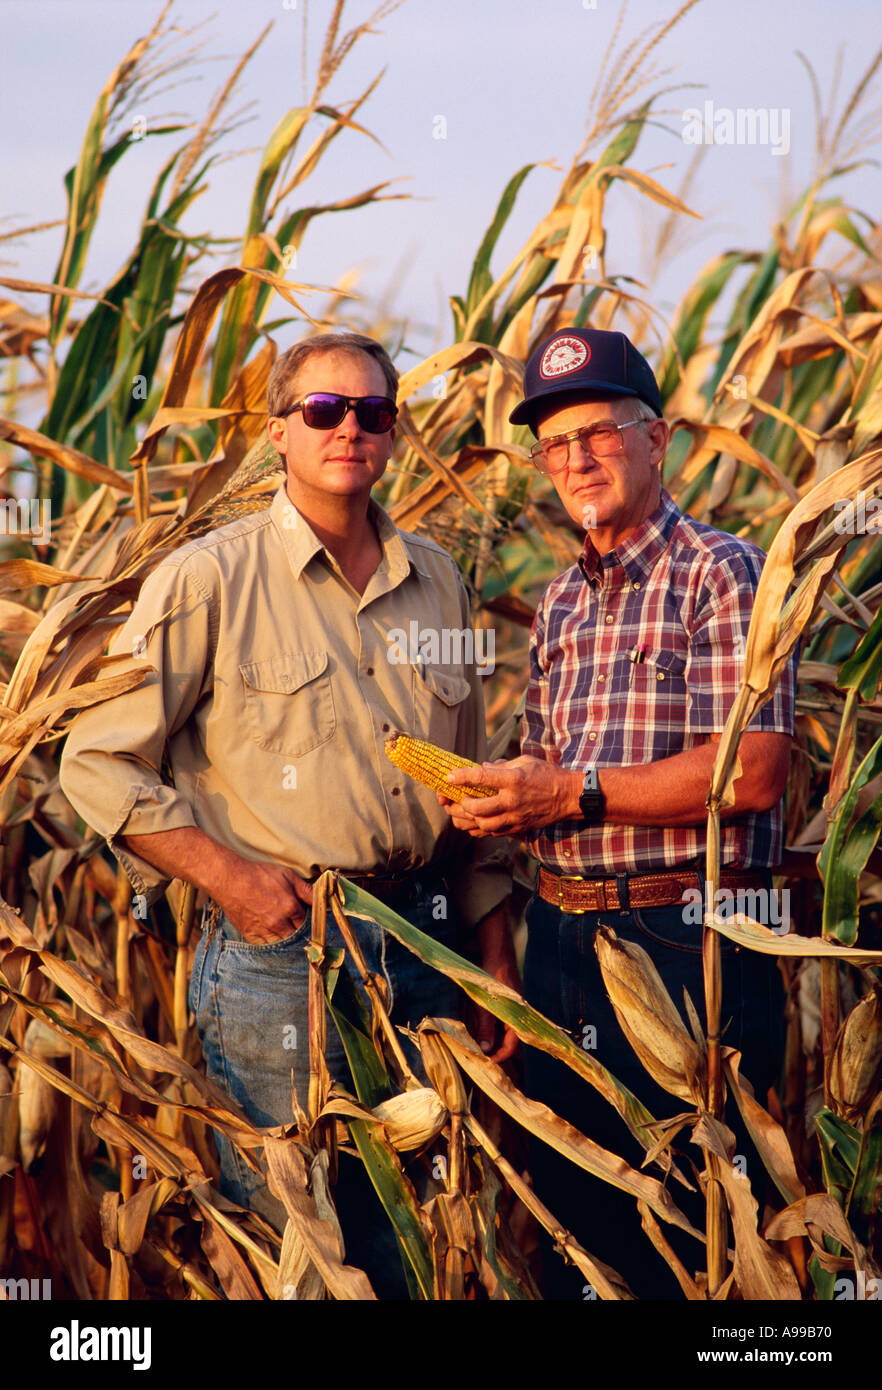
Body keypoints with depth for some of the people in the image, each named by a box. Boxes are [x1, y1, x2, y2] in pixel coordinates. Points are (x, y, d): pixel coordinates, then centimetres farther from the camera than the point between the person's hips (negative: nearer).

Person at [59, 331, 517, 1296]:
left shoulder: (435, 578, 10)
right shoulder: (209, 580, -6)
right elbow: (97, 761, -6)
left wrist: (498, 962, 14)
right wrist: (227, 874, -15)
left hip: (426, 943, 5)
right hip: (279, 945, -5)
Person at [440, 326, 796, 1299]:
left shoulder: (720, 574, -8)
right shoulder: (560, 601, 16)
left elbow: (753, 772, -19)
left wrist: (575, 793, -19)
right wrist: (501, 800, 1)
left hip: (682, 941, -7)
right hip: (560, 937, 8)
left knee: (685, 1236, 1)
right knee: (567, 1211, 16)